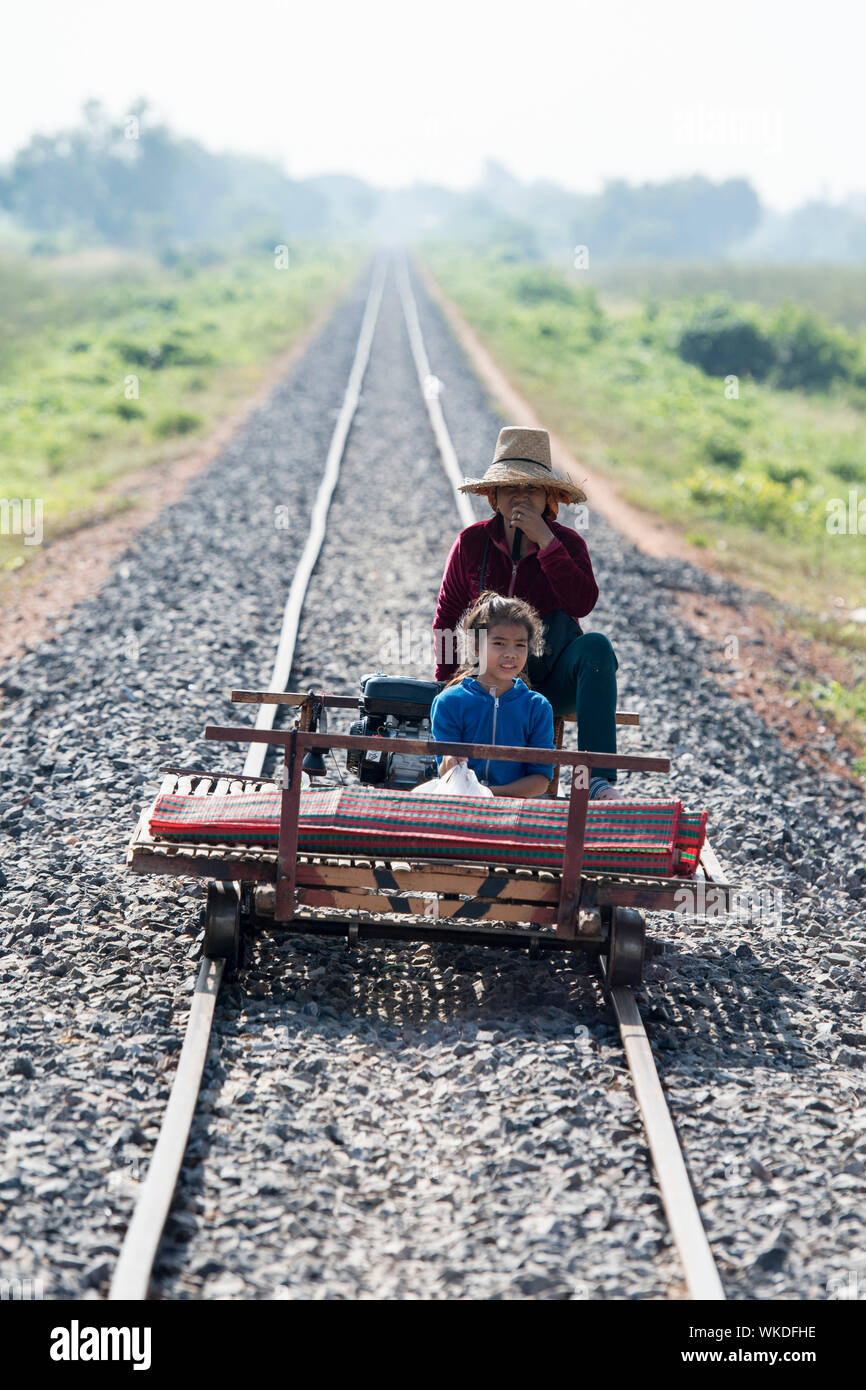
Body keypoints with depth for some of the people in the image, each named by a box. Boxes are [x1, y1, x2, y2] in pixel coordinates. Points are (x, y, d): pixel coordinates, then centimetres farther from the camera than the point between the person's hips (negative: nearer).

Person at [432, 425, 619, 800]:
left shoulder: (568, 543, -1)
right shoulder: (472, 542, 1)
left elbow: (583, 603, -19)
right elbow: (447, 615, 9)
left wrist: (545, 542, -22)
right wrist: (447, 682, 0)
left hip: (555, 682, 0)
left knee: (595, 646, -34)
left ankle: (599, 778, -37)